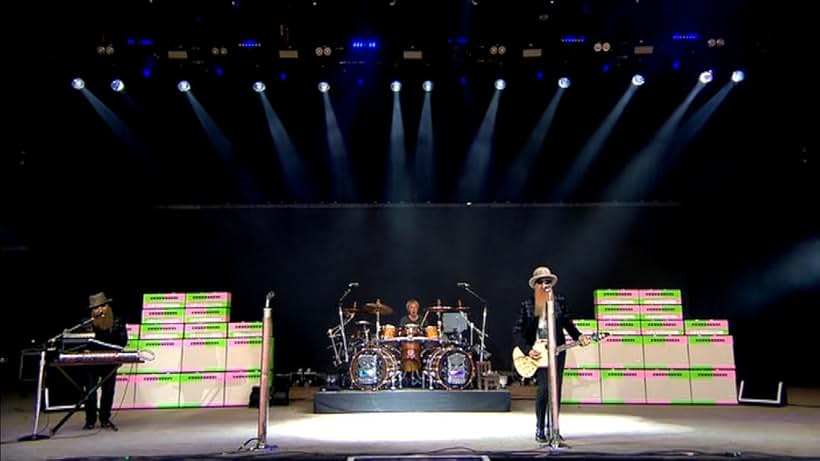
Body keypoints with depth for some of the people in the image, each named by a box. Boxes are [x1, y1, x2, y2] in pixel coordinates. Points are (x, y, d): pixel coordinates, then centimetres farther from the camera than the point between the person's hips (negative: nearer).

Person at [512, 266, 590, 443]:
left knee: (556, 389, 5)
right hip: (537, 353, -3)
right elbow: (517, 332, -5)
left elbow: (568, 323, 13)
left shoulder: (559, 301, 3)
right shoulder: (527, 305, -5)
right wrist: (528, 351, -15)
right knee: (544, 387, -16)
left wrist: (578, 336, -5)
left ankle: (551, 428, 20)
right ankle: (539, 430, -1)